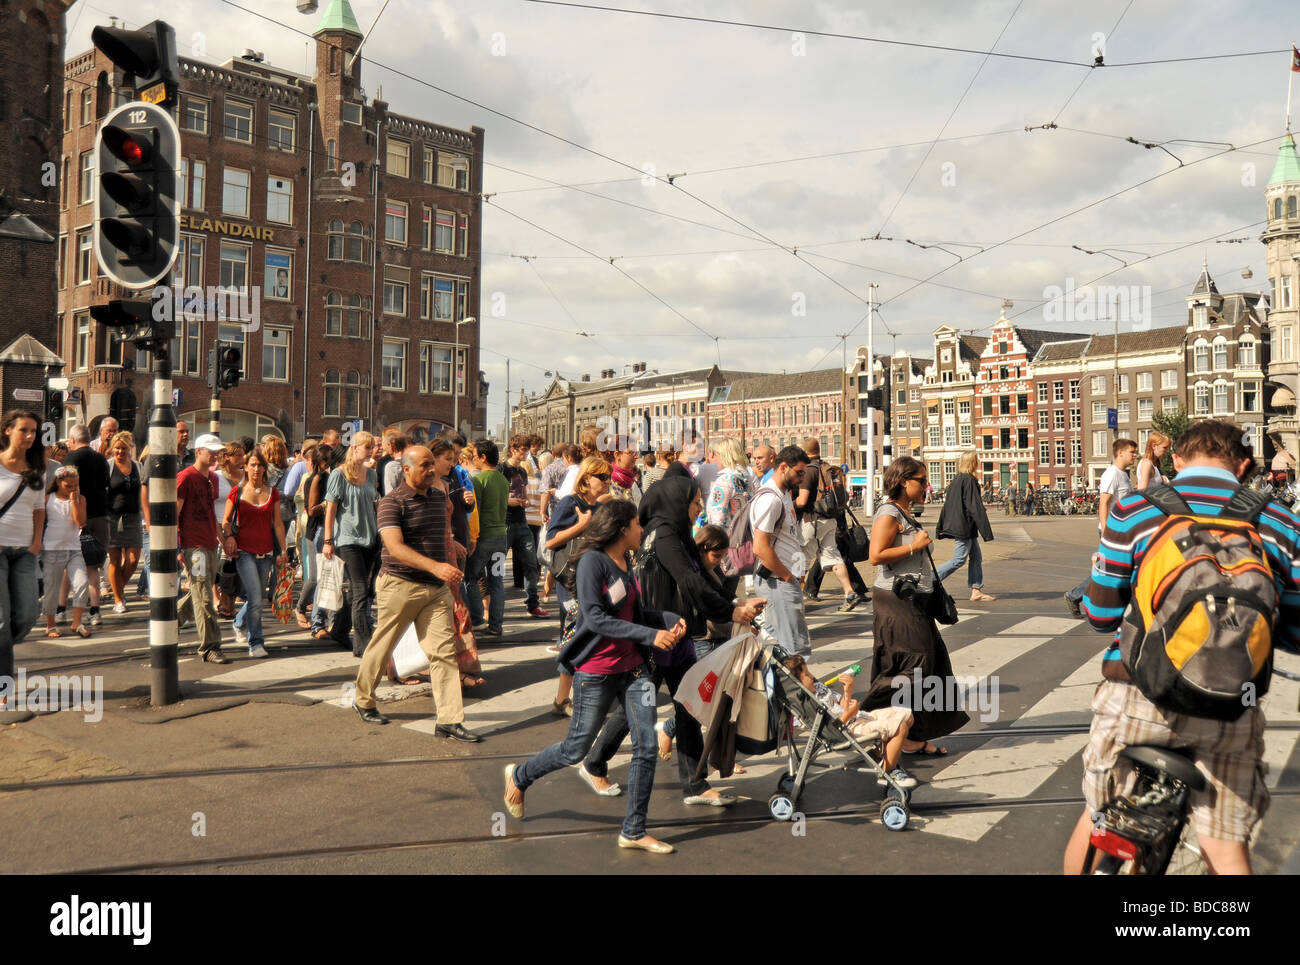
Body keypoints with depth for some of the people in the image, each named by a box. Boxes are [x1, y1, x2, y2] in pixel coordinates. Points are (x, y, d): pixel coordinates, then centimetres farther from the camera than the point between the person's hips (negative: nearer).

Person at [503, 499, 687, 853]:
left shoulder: (626, 562, 9)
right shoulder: (593, 561, -15)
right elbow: (595, 618, -24)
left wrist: (671, 620, 2)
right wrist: (650, 635, -26)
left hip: (632, 668, 7)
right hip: (596, 671, -7)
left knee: (646, 747, 1)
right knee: (576, 749, 7)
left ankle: (634, 831, 15)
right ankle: (519, 777, 35)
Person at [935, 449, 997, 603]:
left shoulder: (955, 480, 12)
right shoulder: (969, 480, -15)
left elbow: (947, 504, 15)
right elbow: (976, 507, -18)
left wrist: (941, 528, 19)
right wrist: (987, 532, -16)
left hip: (959, 526, 9)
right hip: (965, 526, -9)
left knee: (976, 556, 12)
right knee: (959, 559, -5)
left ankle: (976, 591, 11)